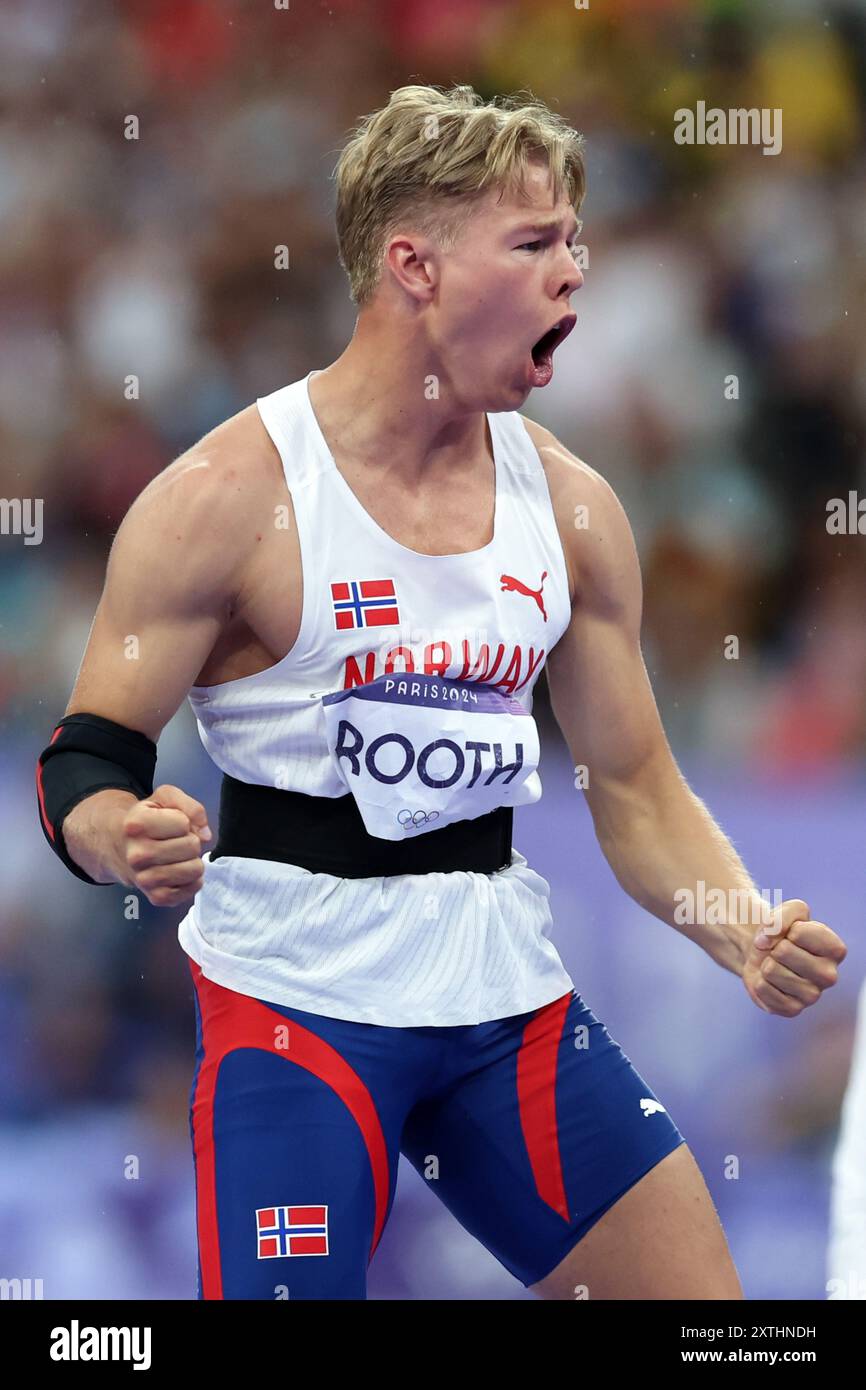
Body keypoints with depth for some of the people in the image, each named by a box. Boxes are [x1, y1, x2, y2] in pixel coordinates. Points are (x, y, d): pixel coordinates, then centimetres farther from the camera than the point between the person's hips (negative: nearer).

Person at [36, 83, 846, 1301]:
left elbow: (637, 790, 11)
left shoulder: (570, 505, 5)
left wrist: (748, 935, -7)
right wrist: (128, 841, -31)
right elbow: (85, 764, -8)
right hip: (296, 1003, -5)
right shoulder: (227, 494, -11)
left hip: (510, 1001, 5)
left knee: (703, 1296, 4)